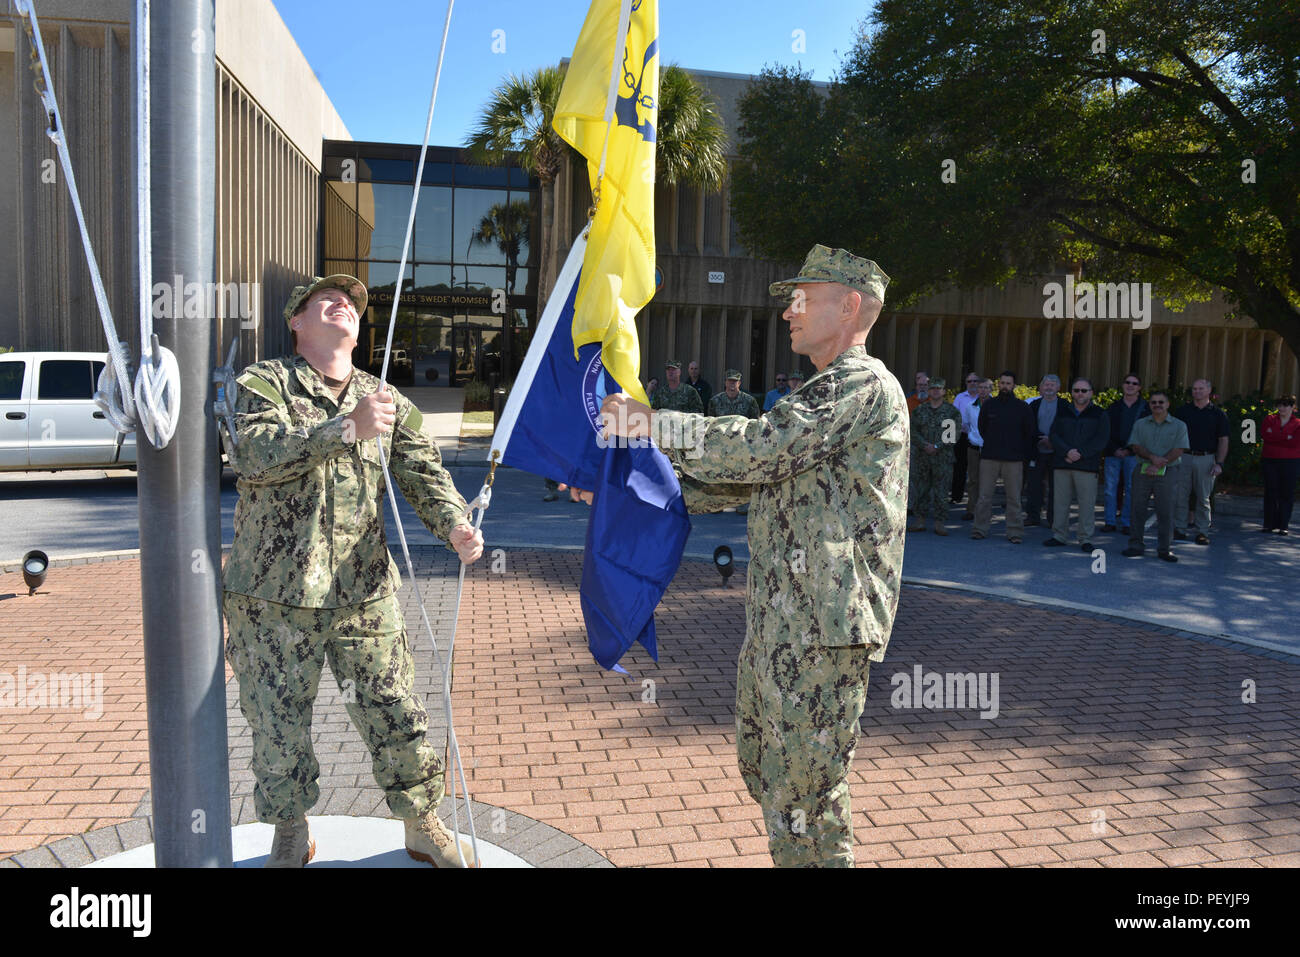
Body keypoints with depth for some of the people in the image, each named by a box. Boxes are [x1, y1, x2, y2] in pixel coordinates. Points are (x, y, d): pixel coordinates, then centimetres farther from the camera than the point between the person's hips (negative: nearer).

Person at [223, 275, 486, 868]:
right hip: (276, 596, -2)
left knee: (398, 715, 6)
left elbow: (422, 473, 1)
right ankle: (292, 837, 35)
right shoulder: (263, 383, -2)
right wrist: (345, 428, -31)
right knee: (279, 726, 10)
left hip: (364, 594, 3)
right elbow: (252, 453, -21)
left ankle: (423, 828, 27)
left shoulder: (386, 401, 11)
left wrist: (455, 526, -19)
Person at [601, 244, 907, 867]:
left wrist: (650, 423, -16)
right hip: (777, 620, 10)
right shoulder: (824, 395, 23)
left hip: (822, 624, -10)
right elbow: (748, 477, 20)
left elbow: (759, 447, -24)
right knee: (763, 768, 20)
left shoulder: (864, 384, -11)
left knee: (803, 793, -2)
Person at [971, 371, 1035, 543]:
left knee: (1014, 498, 0)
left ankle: (1015, 532, 5)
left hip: (1014, 459, -1)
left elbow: (1029, 433, 9)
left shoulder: (1022, 407, 4)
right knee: (984, 496, 1)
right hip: (989, 458, 1)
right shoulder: (988, 405, 8)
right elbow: (982, 428, 19)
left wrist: (1024, 454, 8)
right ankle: (980, 529, 8)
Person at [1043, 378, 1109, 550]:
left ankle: (1086, 539, 4)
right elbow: (1054, 436, 4)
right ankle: (1059, 535, 14)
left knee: (1087, 503, -3)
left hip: (1087, 466, -3)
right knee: (1060, 501, 5)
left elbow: (1101, 440, -4)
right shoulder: (1062, 413, 14)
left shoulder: (1099, 415, 6)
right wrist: (1067, 451, -12)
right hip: (1062, 465, 3)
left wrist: (1080, 453, -14)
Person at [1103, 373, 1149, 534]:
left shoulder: (1145, 408, 4)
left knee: (1130, 488, 0)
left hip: (1133, 454, -2)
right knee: (1110, 487, 1)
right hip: (1113, 453, 2)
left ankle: (1126, 523, 6)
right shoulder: (1114, 407, 11)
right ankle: (1110, 522, 6)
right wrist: (1114, 449, -6)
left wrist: (1131, 450, -9)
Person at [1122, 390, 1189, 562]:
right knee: (1138, 508, 1)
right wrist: (1152, 457, -16)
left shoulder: (1179, 426, 5)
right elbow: (1136, 446, 2)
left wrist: (1157, 465, -13)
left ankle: (1165, 548, 4)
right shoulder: (1140, 424, 12)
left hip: (1167, 472, -2)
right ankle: (1135, 545, 8)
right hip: (1143, 471, 2)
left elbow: (1178, 450, -5)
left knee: (1165, 511, -2)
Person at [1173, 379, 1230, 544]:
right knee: (1179, 495, -1)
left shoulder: (1218, 414, 5)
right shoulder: (1183, 410, 8)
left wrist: (1219, 463, -5)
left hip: (1206, 459, -1)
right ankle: (1179, 529, 7)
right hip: (1183, 457, 1)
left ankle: (1202, 531, 11)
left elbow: (1223, 440, 4)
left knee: (1203, 498, 4)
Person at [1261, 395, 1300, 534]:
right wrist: (1285, 439, -11)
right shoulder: (1269, 419, 10)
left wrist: (1274, 438, -9)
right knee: (1270, 493, 3)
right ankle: (1269, 524, 9)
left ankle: (1283, 526, 5)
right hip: (1270, 461, 2)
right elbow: (1263, 434, -8)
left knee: (1286, 494, 0)